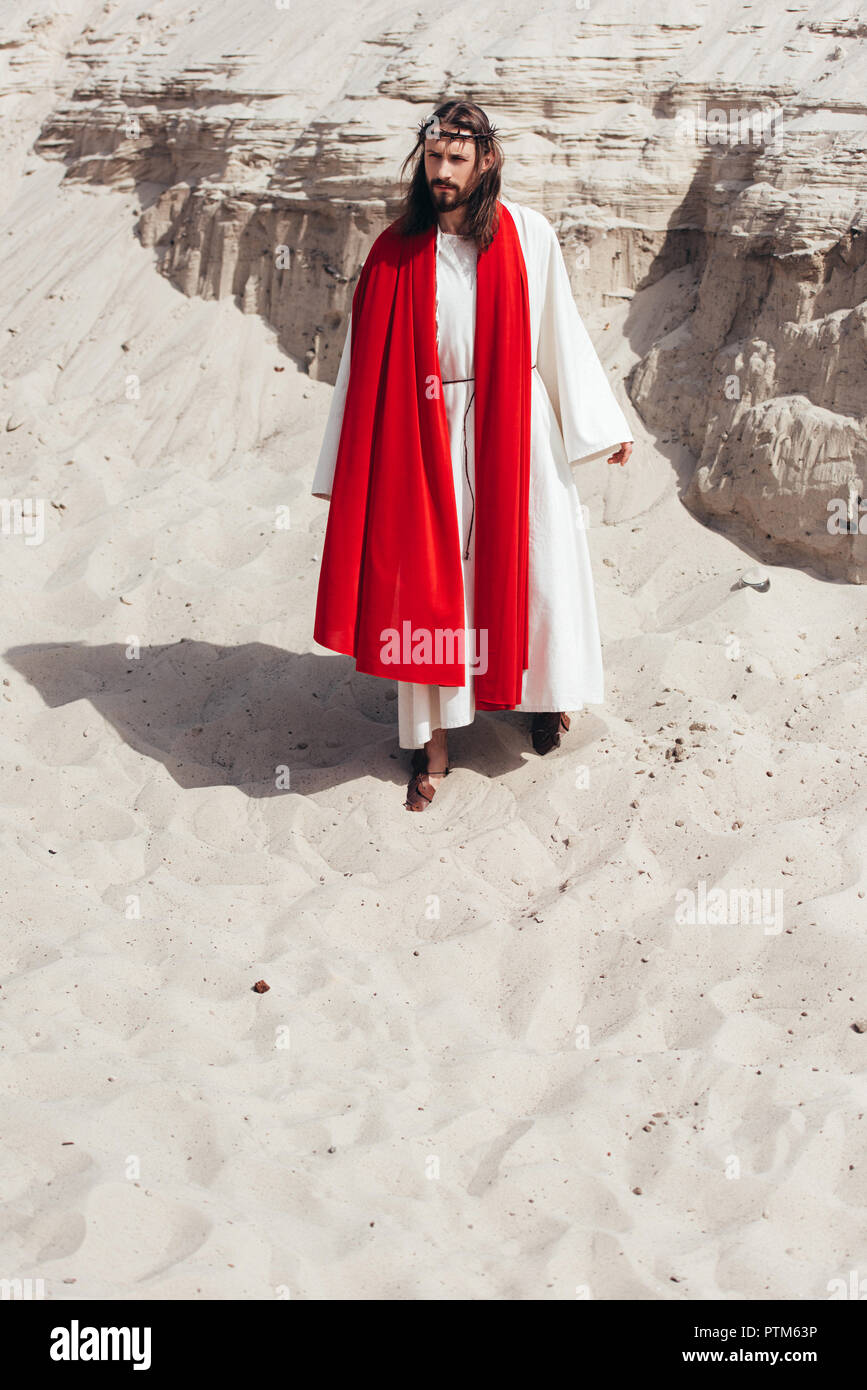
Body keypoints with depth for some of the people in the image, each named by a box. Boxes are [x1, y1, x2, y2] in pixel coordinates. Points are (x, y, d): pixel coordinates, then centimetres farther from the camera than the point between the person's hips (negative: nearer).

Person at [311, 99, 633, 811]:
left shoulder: (528, 235, -4)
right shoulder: (397, 251, -3)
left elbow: (562, 333, 4)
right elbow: (367, 363, 0)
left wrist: (602, 425, 6)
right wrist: (348, 464, 0)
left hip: (517, 429, 1)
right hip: (431, 435, 0)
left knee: (535, 563, 9)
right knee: (429, 577, 1)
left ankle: (543, 694, 35)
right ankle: (434, 744, 11)